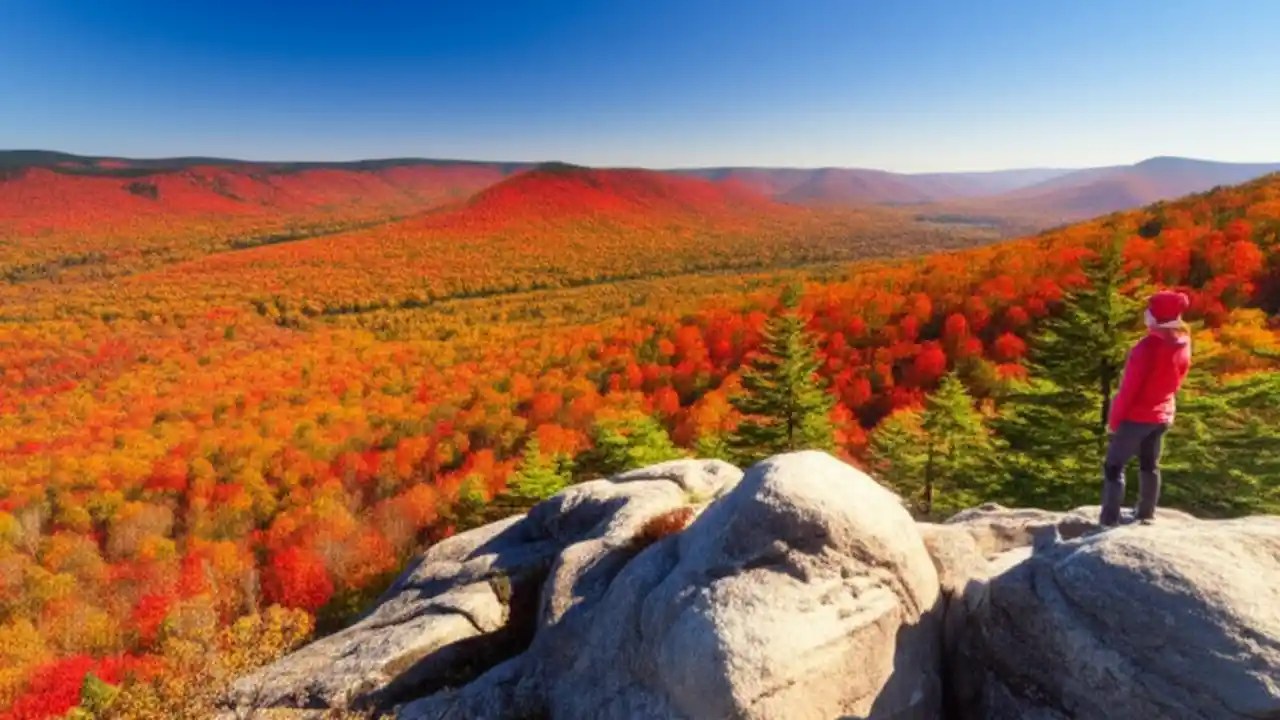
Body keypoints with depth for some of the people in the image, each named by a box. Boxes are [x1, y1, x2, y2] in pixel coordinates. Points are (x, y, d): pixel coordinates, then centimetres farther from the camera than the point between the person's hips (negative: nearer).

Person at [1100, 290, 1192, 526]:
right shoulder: (1184, 346, 0)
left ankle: (1110, 519, -2)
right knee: (1150, 465, 19)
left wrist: (1114, 418, -11)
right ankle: (1146, 514, 30)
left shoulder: (1148, 346, -23)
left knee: (1114, 466, 0)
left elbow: (1129, 386, -19)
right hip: (1162, 416, 7)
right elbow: (1176, 383, 11)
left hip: (1136, 416, -7)